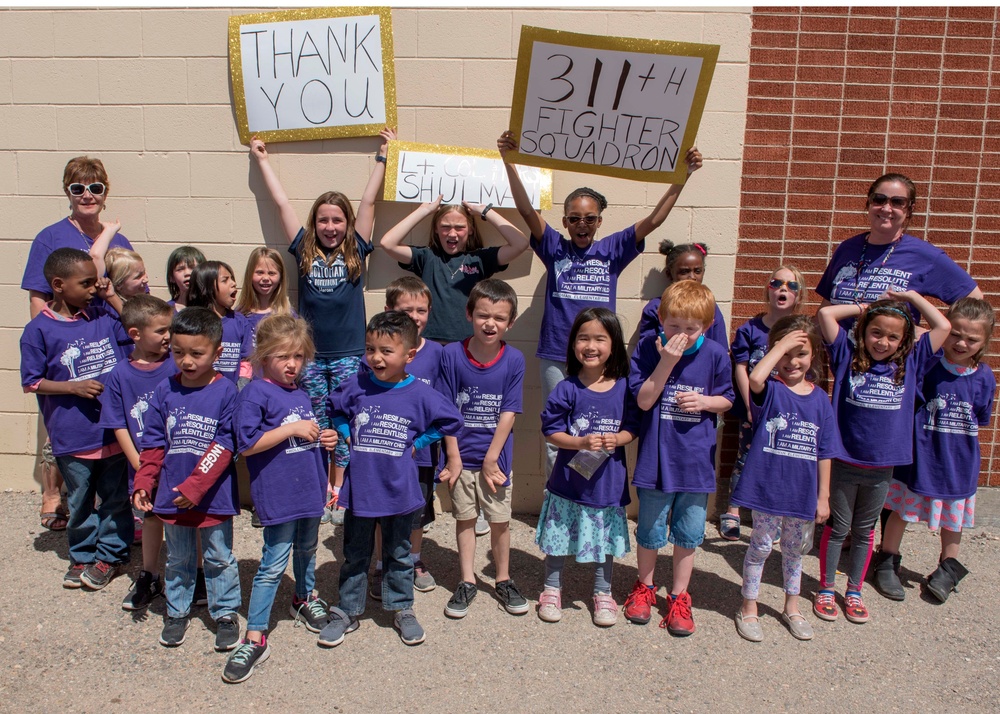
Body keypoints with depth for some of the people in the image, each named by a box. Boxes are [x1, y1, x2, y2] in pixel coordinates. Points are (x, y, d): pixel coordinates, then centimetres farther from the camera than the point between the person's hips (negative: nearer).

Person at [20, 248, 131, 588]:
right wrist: (73, 386, -17)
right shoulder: (39, 330, -7)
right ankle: (82, 556, 32)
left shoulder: (102, 316, 2)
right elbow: (31, 382, -4)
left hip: (114, 428, 2)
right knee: (80, 502, 14)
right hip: (72, 435, -2)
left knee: (116, 498, 12)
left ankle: (111, 555, 27)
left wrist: (112, 297, -3)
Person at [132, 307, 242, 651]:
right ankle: (176, 612, 36)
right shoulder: (164, 391, -1)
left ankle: (225, 613, 27)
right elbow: (153, 443, 3)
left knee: (219, 558, 12)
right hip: (172, 494, 3)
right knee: (178, 559, 20)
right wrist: (143, 483, -5)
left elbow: (224, 446, -15)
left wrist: (196, 485, -20)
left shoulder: (226, 392, -12)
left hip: (214, 496, -3)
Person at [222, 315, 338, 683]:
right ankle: (254, 638, 7)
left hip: (310, 489, 7)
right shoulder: (255, 394, -14)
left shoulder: (301, 393, 10)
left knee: (307, 549, 24)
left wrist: (323, 438, 2)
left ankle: (304, 599, 47)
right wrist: (292, 429, -22)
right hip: (278, 496, -7)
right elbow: (247, 444, -22)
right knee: (273, 564, -2)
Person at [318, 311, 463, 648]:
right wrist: (348, 435, 0)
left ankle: (401, 609, 33)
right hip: (359, 489, 1)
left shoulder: (420, 394, -11)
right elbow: (334, 410, 14)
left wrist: (416, 443, -3)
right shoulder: (356, 386, -6)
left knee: (399, 555, 16)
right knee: (355, 555, 16)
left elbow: (451, 421, 1)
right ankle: (347, 612, 31)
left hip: (399, 490, -1)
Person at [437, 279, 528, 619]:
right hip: (461, 455, 0)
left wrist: (491, 458, -10)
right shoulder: (451, 354, -10)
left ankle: (503, 581, 29)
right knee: (465, 519, 12)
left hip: (496, 456, 0)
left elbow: (508, 413, -8)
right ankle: (467, 582, 27)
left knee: (500, 521, 10)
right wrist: (453, 457, -9)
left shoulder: (514, 360, -9)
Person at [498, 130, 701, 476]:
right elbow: (526, 209, -8)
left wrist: (683, 176, -10)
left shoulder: (612, 250, 5)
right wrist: (509, 161, -19)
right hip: (556, 358, 0)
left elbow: (654, 220, -2)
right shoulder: (554, 248, 3)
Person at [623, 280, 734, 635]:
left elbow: (726, 399, 6)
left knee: (688, 534, 14)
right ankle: (644, 587, 37)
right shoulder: (648, 348, -10)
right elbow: (644, 400, -15)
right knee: (650, 531, 13)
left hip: (696, 459, 1)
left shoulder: (715, 355, -6)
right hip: (656, 457, -1)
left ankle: (679, 597, 31)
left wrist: (705, 401, -15)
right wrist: (666, 362, -24)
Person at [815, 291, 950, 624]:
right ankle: (825, 589, 25)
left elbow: (943, 327, -1)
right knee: (837, 528, 11)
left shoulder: (910, 364, 1)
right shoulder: (848, 357, -5)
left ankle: (854, 591, 31)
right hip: (844, 462, -2)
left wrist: (912, 296, 4)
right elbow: (825, 314, -12)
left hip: (881, 468, 2)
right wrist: (863, 308, -1)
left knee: (864, 531, 17)